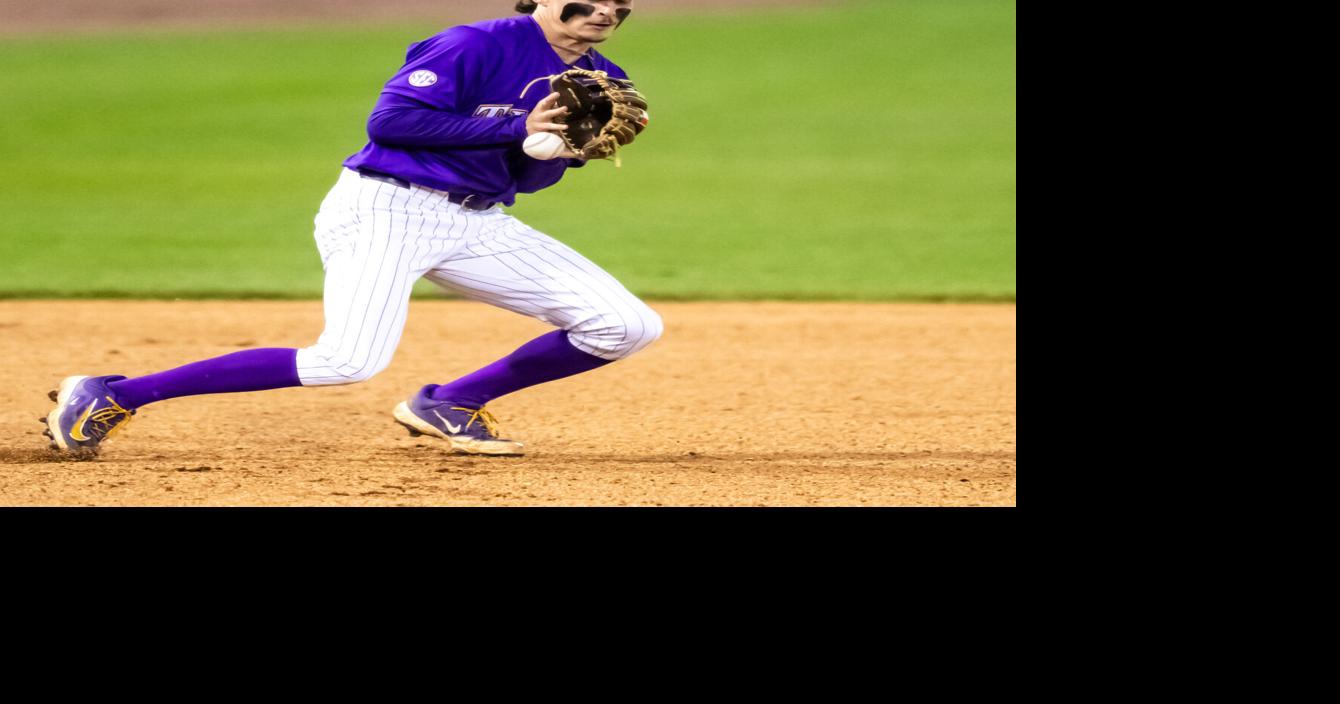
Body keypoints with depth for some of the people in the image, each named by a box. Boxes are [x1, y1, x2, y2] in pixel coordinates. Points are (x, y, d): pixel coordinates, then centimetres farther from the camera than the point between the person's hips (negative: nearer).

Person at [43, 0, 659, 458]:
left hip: (476, 226, 8)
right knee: (347, 361, -27)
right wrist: (517, 127, -21)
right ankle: (111, 397, -16)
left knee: (629, 327, -2)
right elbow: (389, 119, -21)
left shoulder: (599, 79, 10)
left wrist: (568, 150, -10)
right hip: (386, 209, -8)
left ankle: (448, 406, 11)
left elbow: (528, 176, 13)